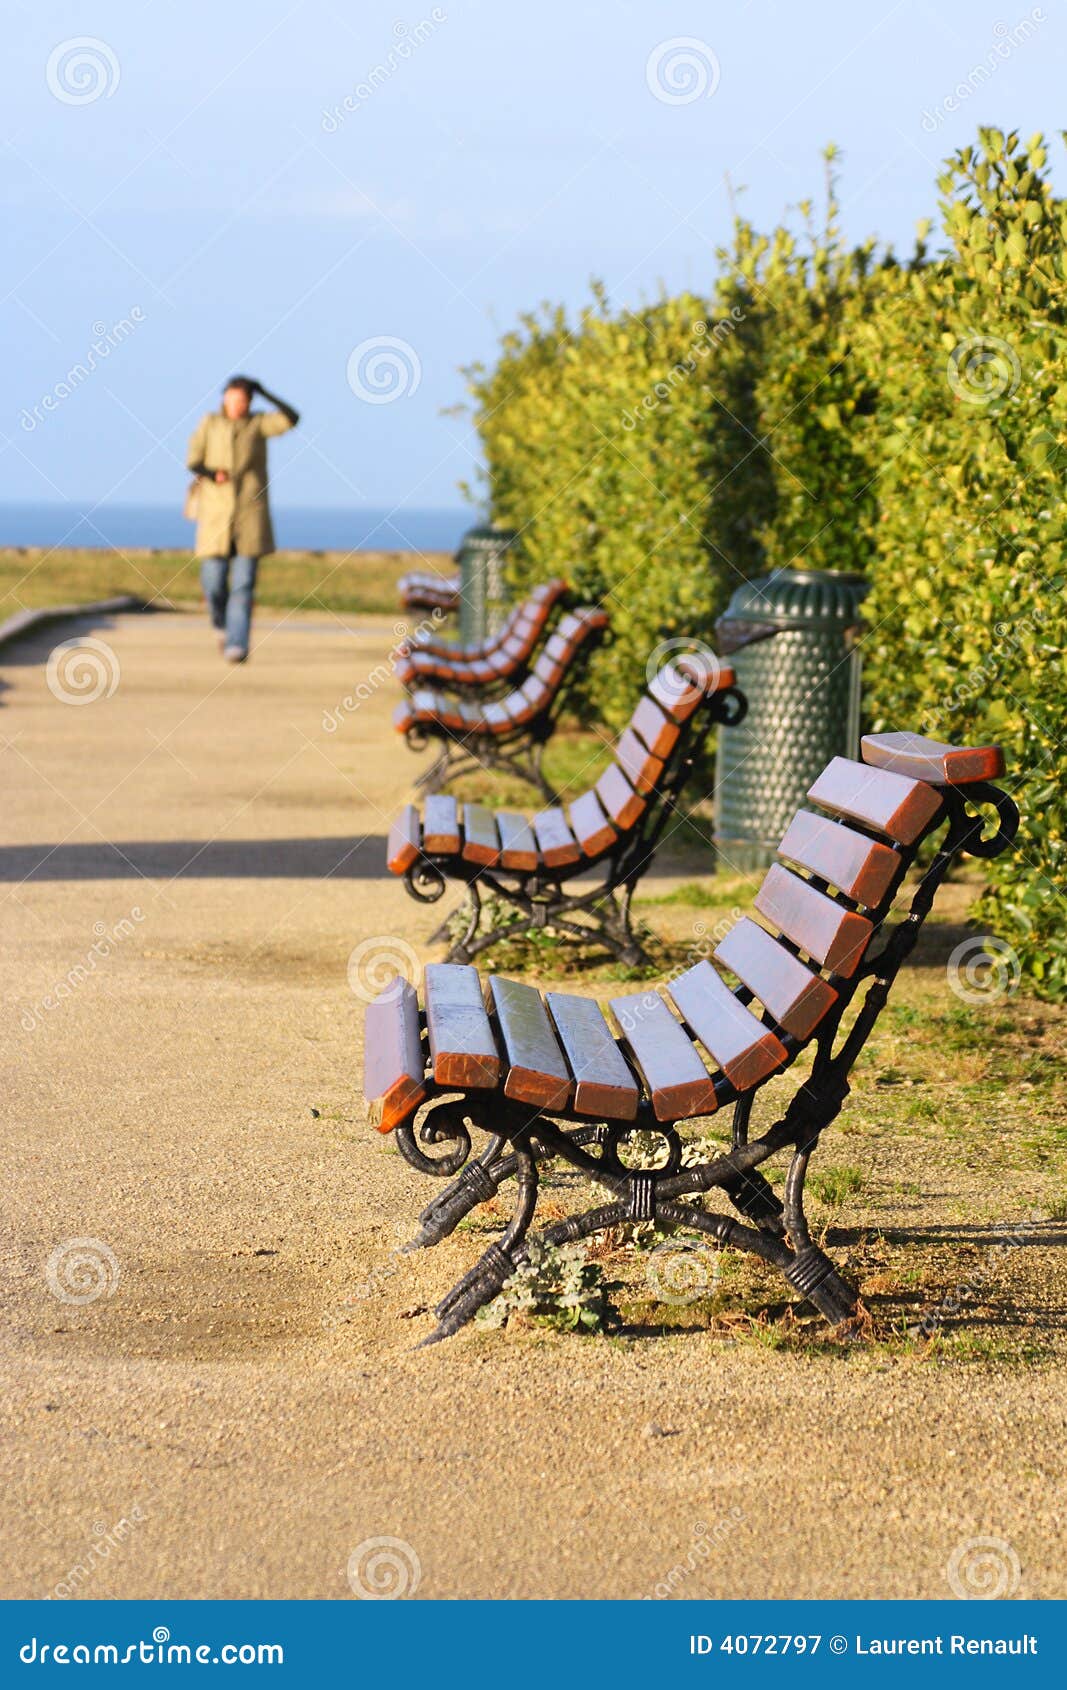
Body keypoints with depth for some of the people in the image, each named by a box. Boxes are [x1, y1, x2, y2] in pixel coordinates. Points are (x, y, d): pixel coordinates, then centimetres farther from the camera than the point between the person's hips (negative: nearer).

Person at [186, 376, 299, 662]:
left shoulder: (258, 423, 4)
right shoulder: (209, 423, 6)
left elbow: (290, 419, -12)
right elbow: (193, 463, 2)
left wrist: (264, 392, -11)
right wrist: (211, 474, -19)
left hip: (250, 515, -1)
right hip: (215, 515, 1)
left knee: (243, 585, -9)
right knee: (213, 583, -2)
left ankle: (236, 646, -9)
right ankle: (222, 623, 29)